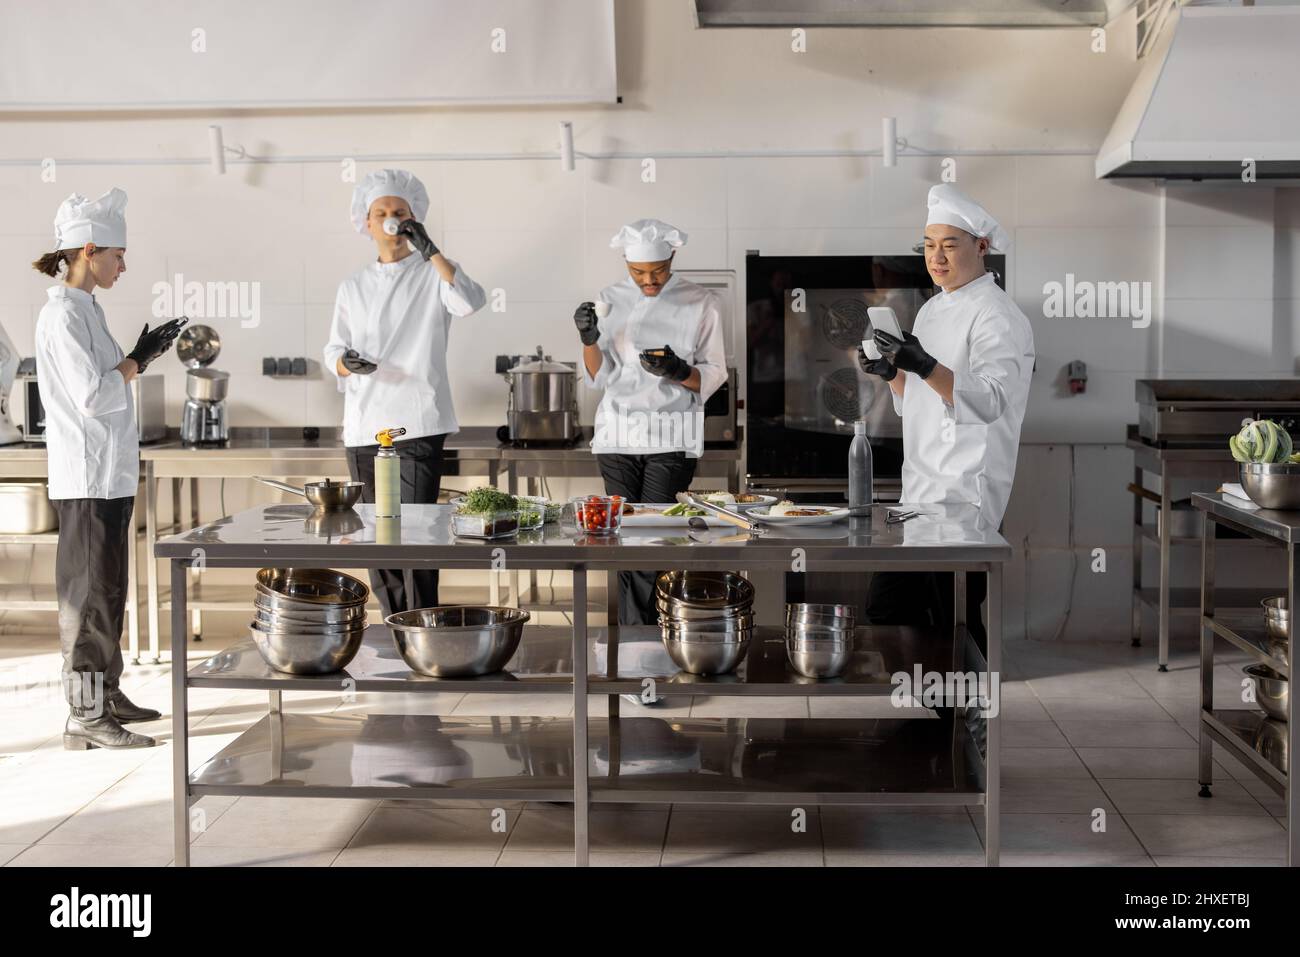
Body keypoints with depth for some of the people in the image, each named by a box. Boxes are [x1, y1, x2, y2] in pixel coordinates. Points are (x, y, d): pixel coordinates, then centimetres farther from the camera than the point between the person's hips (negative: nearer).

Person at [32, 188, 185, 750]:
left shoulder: (84, 309, 15)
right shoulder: (62, 315, -15)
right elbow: (92, 396, -22)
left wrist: (141, 356, 10)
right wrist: (139, 360, -10)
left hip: (108, 476, 10)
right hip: (86, 479, -10)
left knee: (106, 592, 16)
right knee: (90, 594, -6)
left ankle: (105, 696, 27)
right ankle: (85, 719, -1)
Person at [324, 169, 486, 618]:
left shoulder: (433, 274, 6)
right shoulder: (353, 286, 16)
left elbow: (470, 302, -15)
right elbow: (333, 349, 15)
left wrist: (430, 249, -14)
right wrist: (345, 363, -9)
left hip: (417, 425, -4)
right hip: (364, 426, 4)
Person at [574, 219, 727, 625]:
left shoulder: (699, 303, 1)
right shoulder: (612, 299, 9)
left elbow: (713, 376, 2)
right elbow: (599, 376, 9)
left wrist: (678, 371, -19)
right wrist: (589, 340, -11)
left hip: (672, 438, -2)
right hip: (618, 434, 2)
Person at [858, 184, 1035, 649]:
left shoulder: (999, 317, -11)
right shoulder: (933, 309, 17)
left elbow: (990, 402, -24)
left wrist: (926, 367, -36)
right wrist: (892, 373, 4)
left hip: (965, 491, -9)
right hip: (922, 489, 9)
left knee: (956, 626, -7)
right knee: (886, 609, 11)